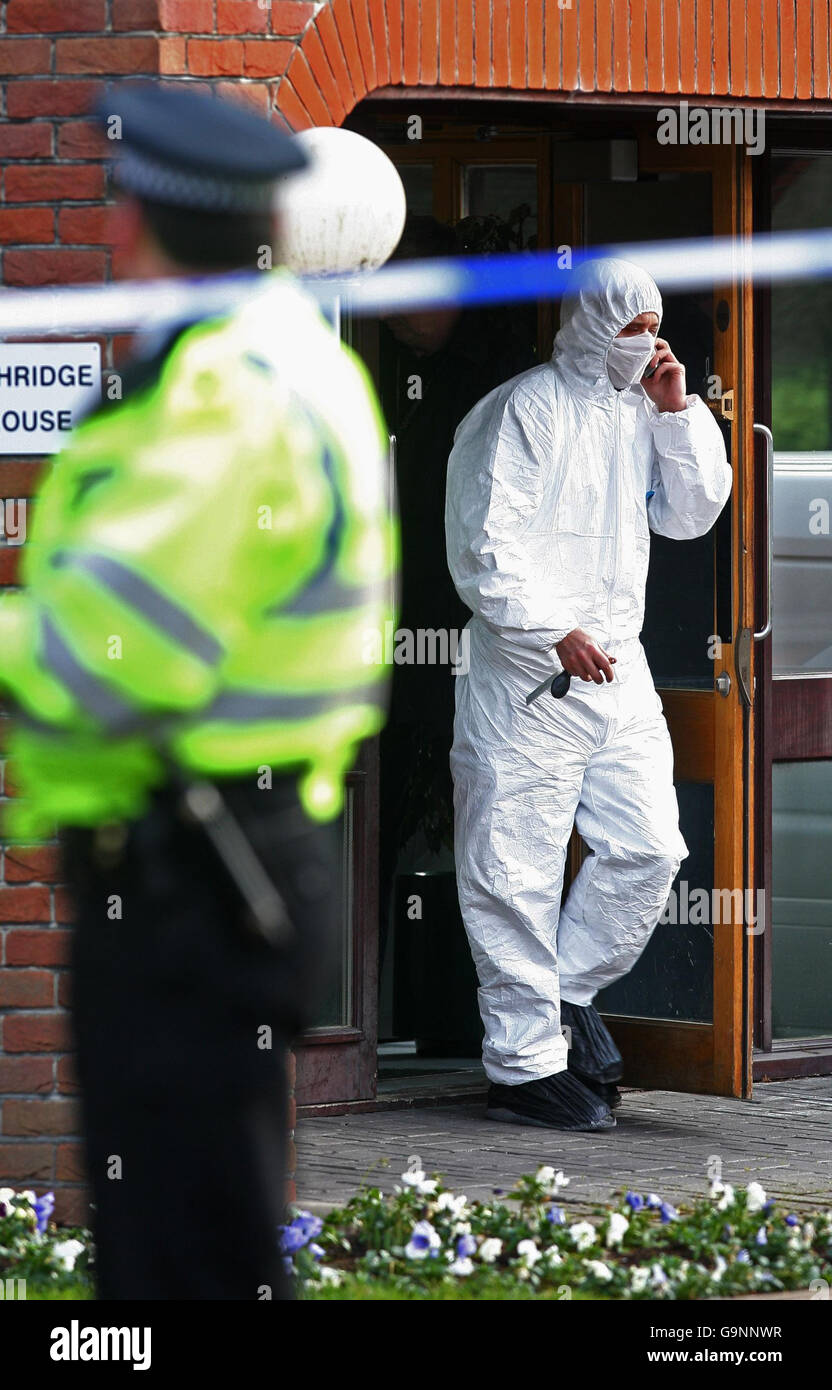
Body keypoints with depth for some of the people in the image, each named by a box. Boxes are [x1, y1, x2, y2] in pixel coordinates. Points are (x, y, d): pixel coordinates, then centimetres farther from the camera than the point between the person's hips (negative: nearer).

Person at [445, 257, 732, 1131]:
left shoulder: (638, 416, 15)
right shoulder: (521, 411, -7)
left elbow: (691, 514, 15)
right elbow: (486, 545, -12)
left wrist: (677, 411, 5)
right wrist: (555, 632, -20)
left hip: (617, 669, 7)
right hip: (527, 675, -7)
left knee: (649, 849, 3)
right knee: (519, 870, -4)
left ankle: (569, 989, 25)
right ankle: (524, 1066, 1)